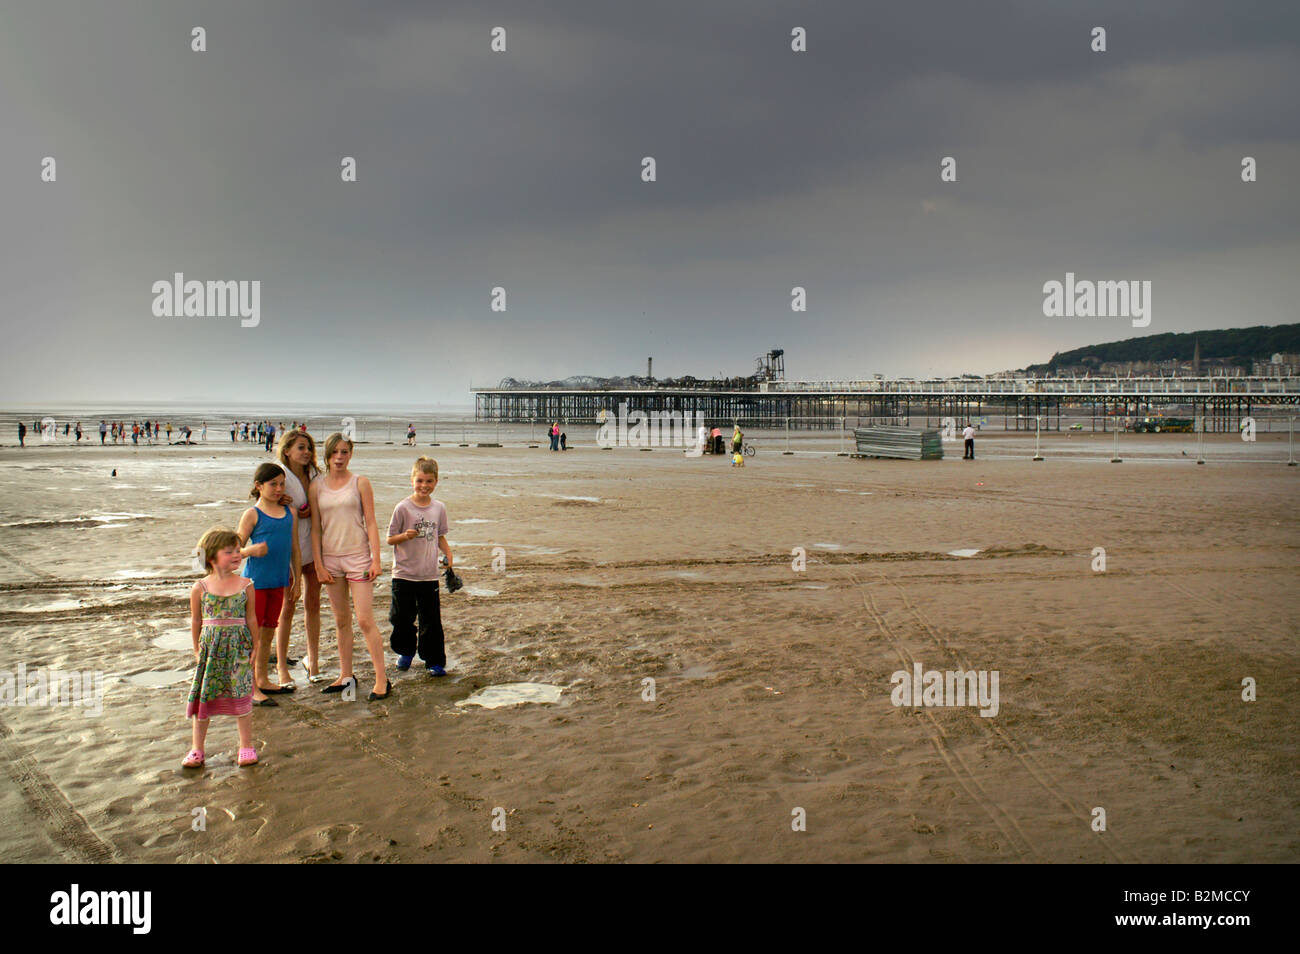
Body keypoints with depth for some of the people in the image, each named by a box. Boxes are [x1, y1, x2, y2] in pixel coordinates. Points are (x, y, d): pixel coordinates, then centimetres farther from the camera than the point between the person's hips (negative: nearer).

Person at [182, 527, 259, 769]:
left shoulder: (245, 586, -1)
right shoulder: (200, 588, -2)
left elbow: (251, 619, 5)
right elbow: (196, 621, 7)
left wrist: (254, 649, 3)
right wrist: (197, 649, 8)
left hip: (238, 649, 0)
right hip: (210, 649, 0)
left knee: (241, 697, 4)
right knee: (203, 698, 5)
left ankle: (246, 746, 17)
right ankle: (197, 748, 19)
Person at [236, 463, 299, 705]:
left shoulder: (290, 514, 8)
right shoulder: (252, 515, -6)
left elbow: (295, 551, 14)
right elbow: (236, 550, -6)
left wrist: (296, 582, 14)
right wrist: (252, 550, -27)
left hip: (278, 582, 5)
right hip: (255, 582, -5)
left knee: (268, 633, 16)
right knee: (252, 635, -2)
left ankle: (262, 680, 28)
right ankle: (251, 688, 3)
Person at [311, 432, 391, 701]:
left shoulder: (360, 483, 0)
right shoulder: (316, 487, 7)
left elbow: (371, 523, -2)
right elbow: (315, 529, 8)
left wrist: (376, 559, -9)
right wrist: (319, 565, 1)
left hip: (358, 557, -3)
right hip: (330, 559, 3)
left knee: (365, 620, -7)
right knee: (341, 621, 11)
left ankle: (382, 679, -1)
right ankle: (346, 676, 22)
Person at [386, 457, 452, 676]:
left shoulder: (439, 508, 4)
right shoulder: (403, 508, -7)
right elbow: (390, 539, -2)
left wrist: (447, 551, -2)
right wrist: (405, 536, -22)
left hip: (429, 575, 2)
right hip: (404, 574, -2)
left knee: (431, 620, 3)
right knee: (402, 619, 8)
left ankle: (434, 661, 14)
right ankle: (406, 652, 34)